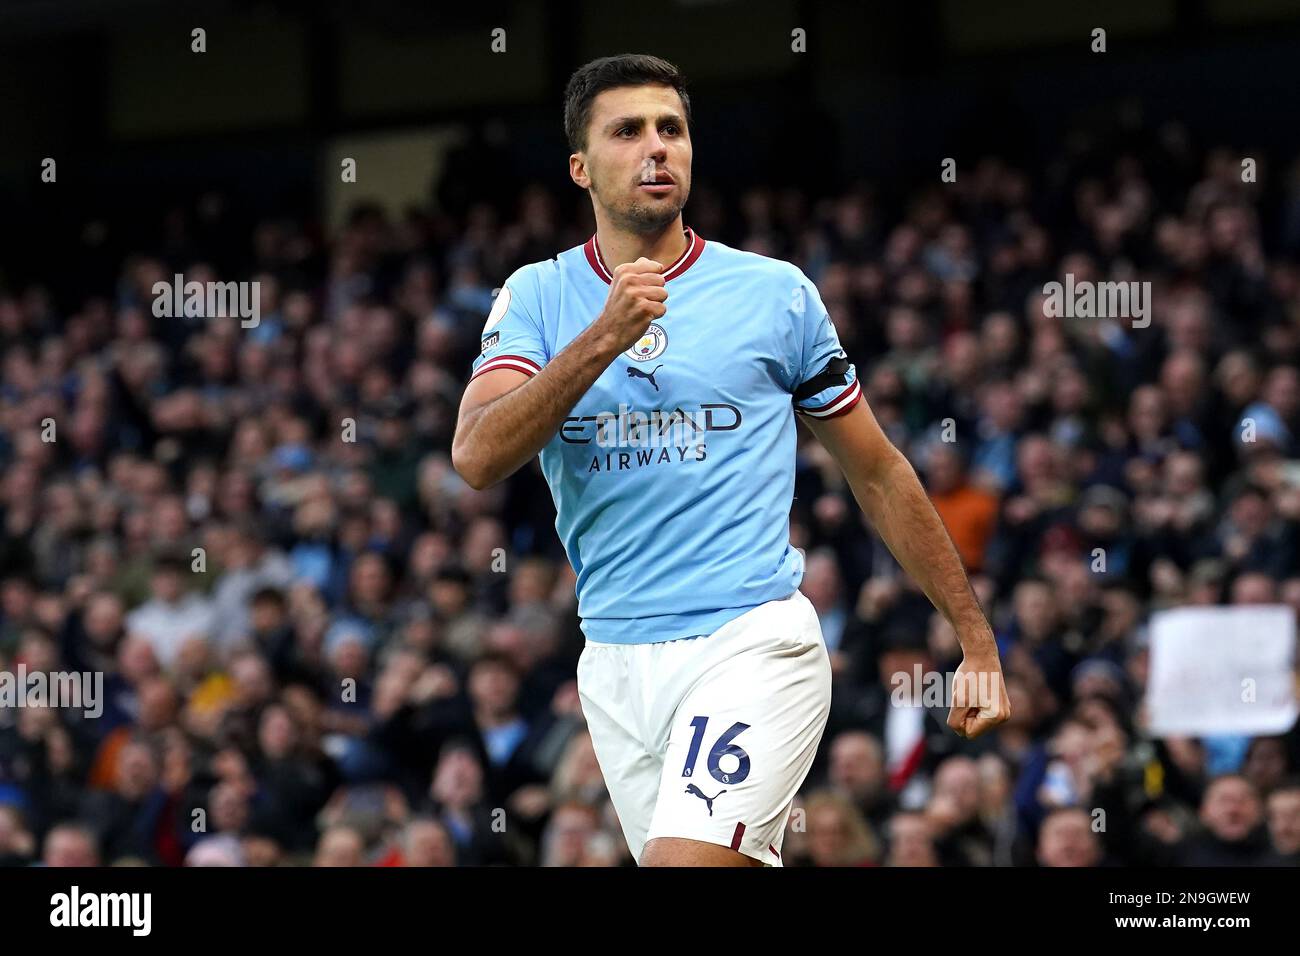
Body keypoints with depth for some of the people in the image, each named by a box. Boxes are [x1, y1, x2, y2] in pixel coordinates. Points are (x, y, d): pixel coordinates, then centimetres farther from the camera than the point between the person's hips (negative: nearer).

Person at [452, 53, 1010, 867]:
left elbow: (879, 474, 11)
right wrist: (602, 338, -22)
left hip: (755, 644, -3)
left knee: (682, 861, -22)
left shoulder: (777, 292, 4)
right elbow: (477, 459, -11)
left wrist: (978, 644, 10)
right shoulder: (538, 296, 5)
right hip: (617, 667, 3)